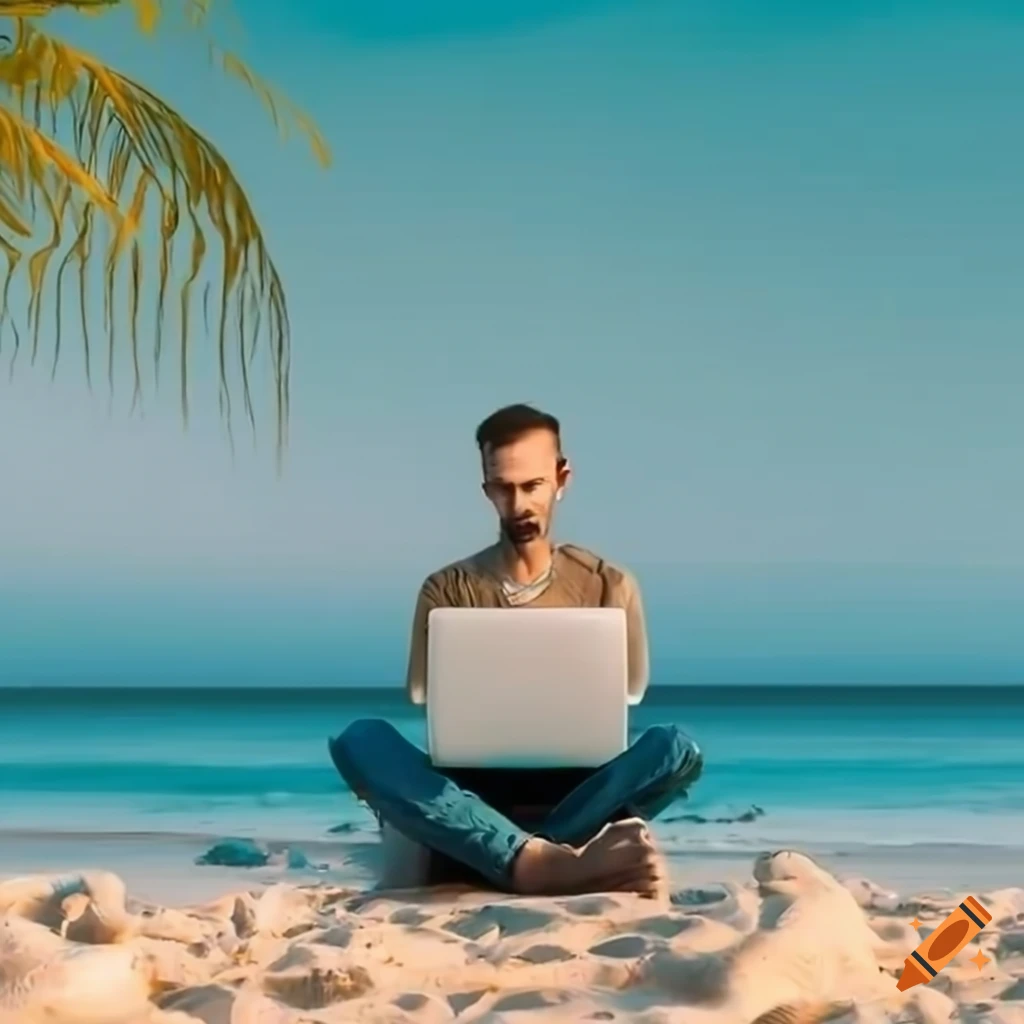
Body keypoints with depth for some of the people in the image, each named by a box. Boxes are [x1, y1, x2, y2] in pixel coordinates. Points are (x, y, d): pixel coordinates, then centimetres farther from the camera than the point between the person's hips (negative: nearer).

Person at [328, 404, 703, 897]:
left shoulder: (610, 587, 8)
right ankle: (558, 861, -48)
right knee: (359, 741, -30)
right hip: (473, 794, 0)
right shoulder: (446, 592, 9)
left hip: (573, 792, 0)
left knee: (674, 747, -29)